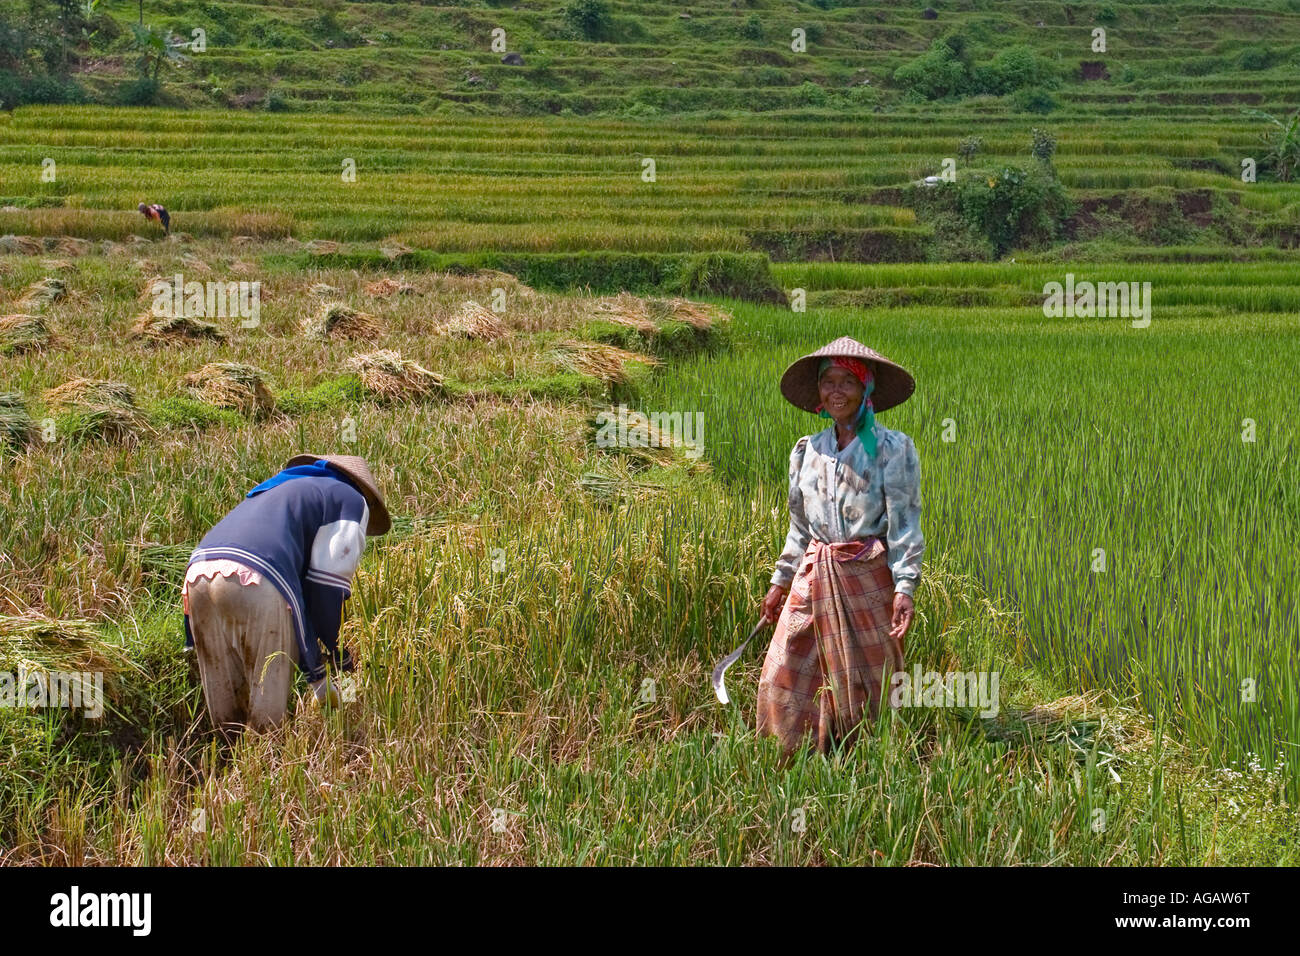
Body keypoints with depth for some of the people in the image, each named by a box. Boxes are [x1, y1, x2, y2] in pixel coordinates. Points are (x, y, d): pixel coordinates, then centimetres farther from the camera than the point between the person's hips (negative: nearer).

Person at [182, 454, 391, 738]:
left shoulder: (280, 487, 41)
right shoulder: (351, 500, 20)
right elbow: (326, 585, 7)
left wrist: (317, 673, 36)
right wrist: (343, 662, 18)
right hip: (255, 582, -7)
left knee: (226, 716, 16)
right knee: (269, 715, 3)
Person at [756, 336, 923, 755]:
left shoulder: (893, 448, -4)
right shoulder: (807, 450, 11)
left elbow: (905, 522, -6)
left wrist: (905, 586, -15)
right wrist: (780, 581, 18)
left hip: (867, 577, -4)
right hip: (814, 576, 5)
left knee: (864, 688, 3)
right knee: (781, 681, 0)